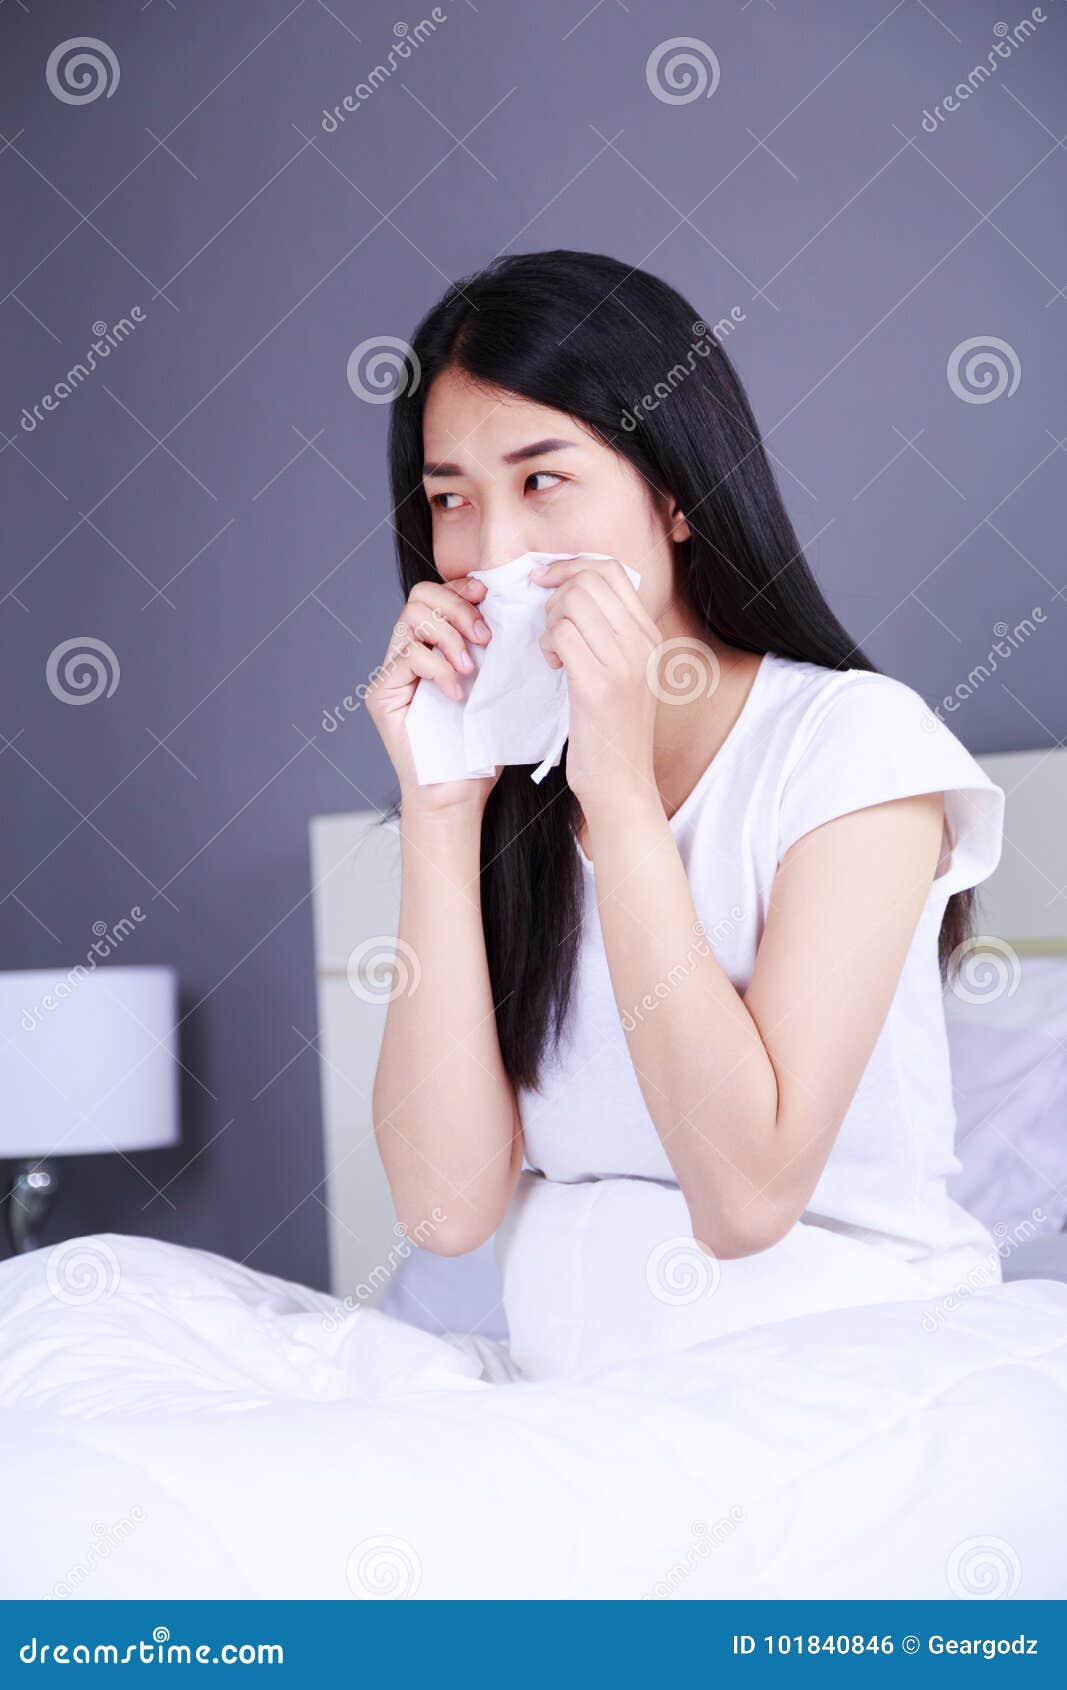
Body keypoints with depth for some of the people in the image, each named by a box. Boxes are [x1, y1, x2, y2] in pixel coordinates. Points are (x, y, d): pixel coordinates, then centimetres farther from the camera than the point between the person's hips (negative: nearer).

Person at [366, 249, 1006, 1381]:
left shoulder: (851, 739, -8)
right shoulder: (498, 791, 5)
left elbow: (748, 1198, -17)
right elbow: (450, 1206, -7)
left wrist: (619, 791, -17)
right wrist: (439, 813, -10)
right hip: (566, 1388, 4)